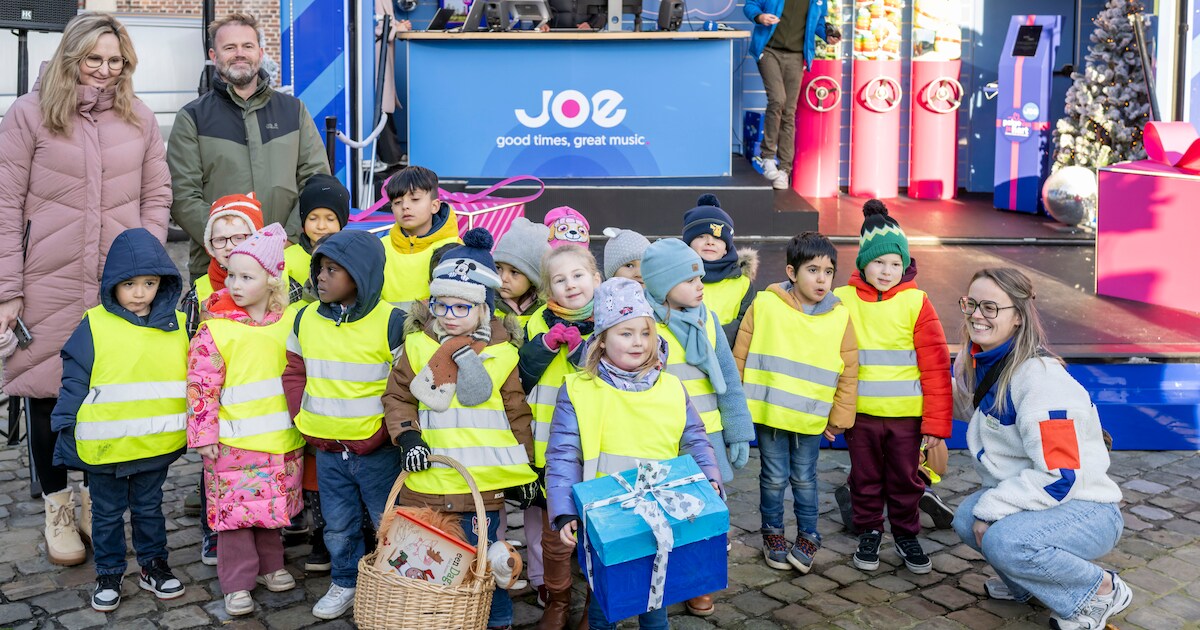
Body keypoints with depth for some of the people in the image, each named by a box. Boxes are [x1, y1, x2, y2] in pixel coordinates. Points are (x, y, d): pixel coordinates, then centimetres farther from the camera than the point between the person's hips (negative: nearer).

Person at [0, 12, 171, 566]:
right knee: (46, 392, 7)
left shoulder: (139, 119, 9)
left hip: (121, 288, 2)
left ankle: (94, 495, 27)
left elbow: (156, 197, 11)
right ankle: (57, 508, 23)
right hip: (48, 287, -2)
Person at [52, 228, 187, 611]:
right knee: (107, 514, 15)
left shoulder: (178, 324, -1)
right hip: (104, 447, -2)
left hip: (156, 445, 2)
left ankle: (153, 566, 34)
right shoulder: (95, 326, -10)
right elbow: (74, 380, -7)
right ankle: (109, 575, 29)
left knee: (149, 508, 19)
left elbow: (191, 379, 7)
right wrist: (64, 428, -10)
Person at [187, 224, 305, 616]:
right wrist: (204, 435, -11)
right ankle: (237, 584, 12)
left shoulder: (289, 322, 1)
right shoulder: (215, 328, -9)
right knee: (235, 510, 1)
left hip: (281, 438, 3)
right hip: (234, 441, -3)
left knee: (274, 507, 16)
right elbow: (202, 385, -9)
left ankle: (270, 565, 33)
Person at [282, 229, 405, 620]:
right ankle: (346, 584, 36)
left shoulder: (390, 321, -14)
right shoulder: (307, 319, 2)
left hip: (376, 451, -4)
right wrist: (302, 419, 3)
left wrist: (388, 430, -15)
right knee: (338, 526, 17)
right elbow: (294, 372, 14)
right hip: (326, 450, 5)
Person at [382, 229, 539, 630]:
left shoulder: (500, 354, 1)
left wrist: (523, 470, 7)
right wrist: (407, 437, -8)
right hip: (427, 479, 2)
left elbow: (517, 412, 6)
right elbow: (397, 397, 9)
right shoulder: (417, 347, 3)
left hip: (485, 480, -1)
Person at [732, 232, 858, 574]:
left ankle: (808, 536, 28)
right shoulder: (765, 305, -7)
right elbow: (740, 356, 1)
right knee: (774, 478, 9)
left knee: (804, 479, 11)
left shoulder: (839, 316, -3)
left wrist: (840, 416, 6)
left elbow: (849, 372, 4)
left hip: (812, 417, 1)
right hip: (768, 412, -1)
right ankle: (773, 533, 28)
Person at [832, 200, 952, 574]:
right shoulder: (843, 301, -2)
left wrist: (936, 422, -5)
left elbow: (935, 366, -4)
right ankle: (869, 534, 30)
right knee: (866, 479, 13)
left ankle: (906, 536, 30)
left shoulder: (916, 302, -5)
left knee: (905, 480, 13)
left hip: (907, 413, -1)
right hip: (860, 413, 1)